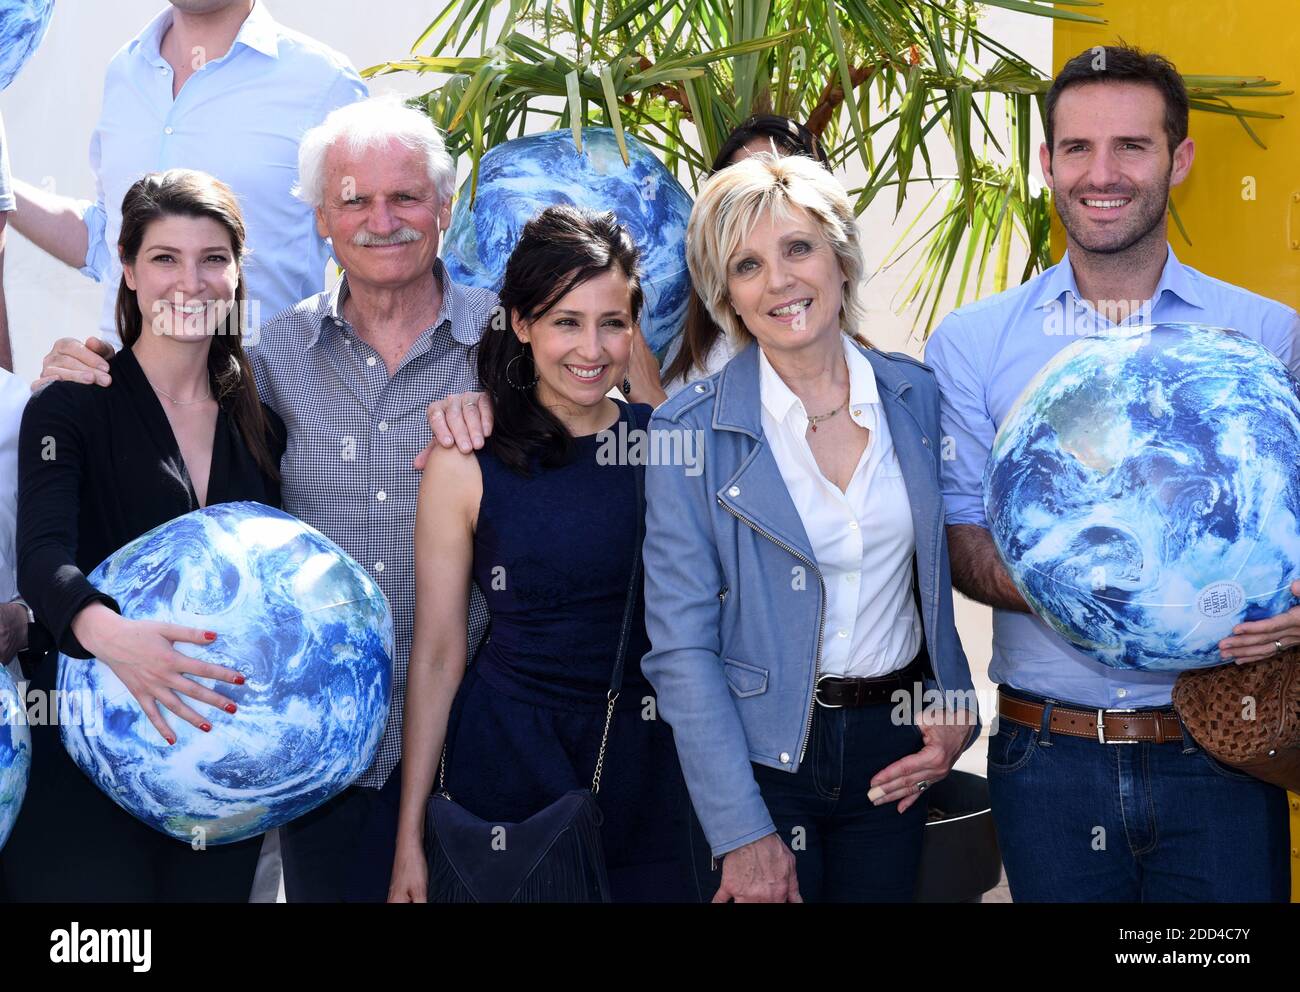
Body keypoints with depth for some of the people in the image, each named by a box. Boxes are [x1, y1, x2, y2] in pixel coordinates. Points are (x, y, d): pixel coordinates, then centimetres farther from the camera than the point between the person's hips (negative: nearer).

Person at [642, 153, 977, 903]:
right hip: (759, 753, -3)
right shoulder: (691, 432, -11)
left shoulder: (918, 396, 0)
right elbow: (682, 648, -12)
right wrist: (742, 835, -15)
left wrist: (952, 706, 1)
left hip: (894, 754, 3)